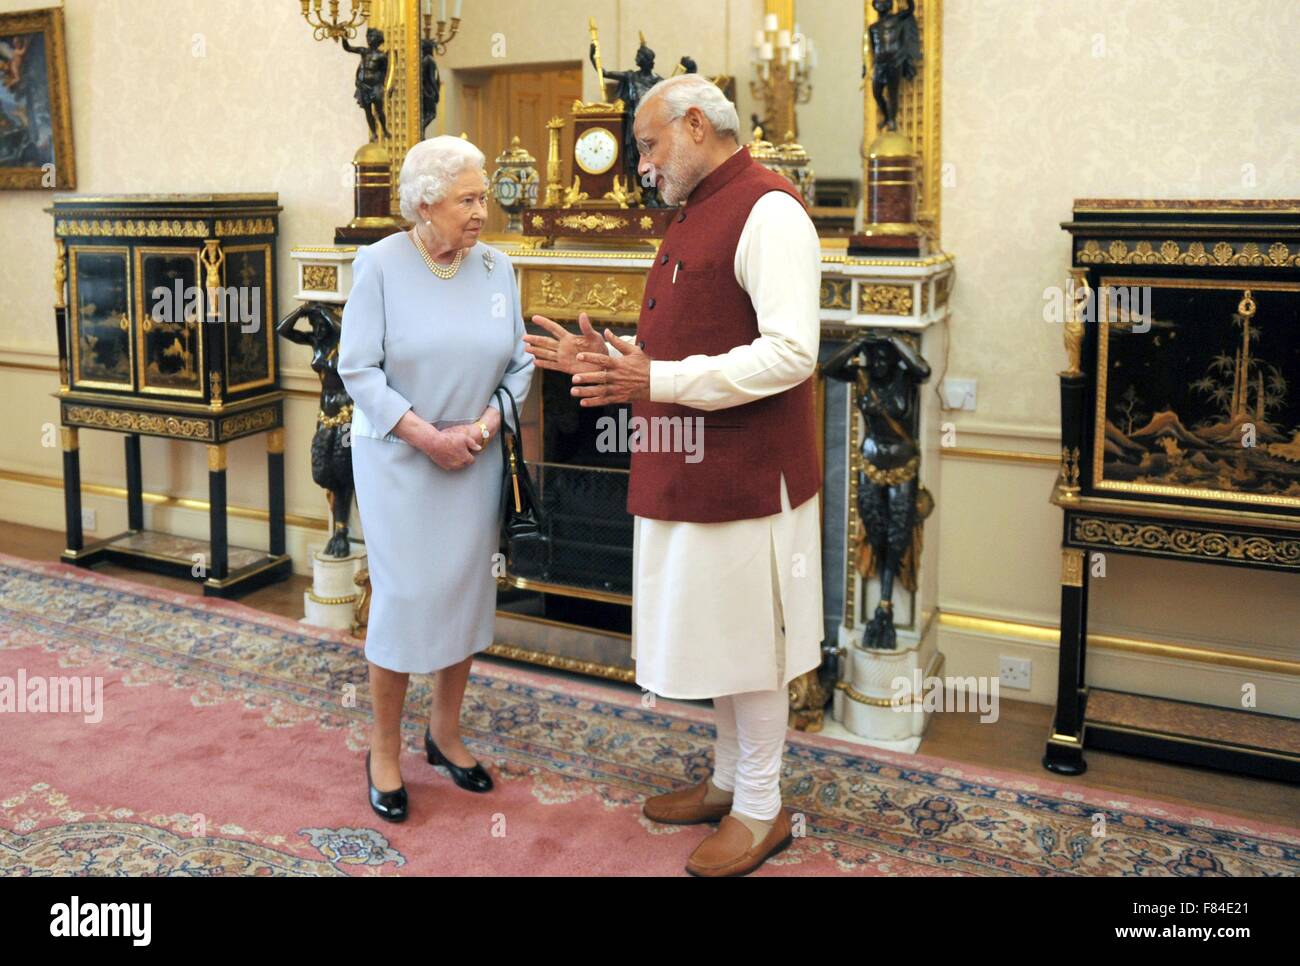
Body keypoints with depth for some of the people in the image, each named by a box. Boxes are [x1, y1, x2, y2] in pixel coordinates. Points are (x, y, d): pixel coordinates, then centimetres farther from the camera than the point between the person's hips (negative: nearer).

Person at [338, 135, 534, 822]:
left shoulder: (496, 267, 2)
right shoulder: (380, 264, -9)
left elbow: (519, 363, 4)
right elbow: (358, 368, -12)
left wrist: (484, 426, -11)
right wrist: (425, 435, -18)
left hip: (477, 459, 4)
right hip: (400, 458, -4)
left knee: (467, 593, 11)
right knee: (404, 597, -2)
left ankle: (445, 732, 30)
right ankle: (384, 751, 17)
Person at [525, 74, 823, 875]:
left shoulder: (767, 211, -15)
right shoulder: (696, 215, 16)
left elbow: (789, 353, -24)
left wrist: (658, 380, -25)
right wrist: (609, 357, 8)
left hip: (746, 474, -9)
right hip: (692, 471, 9)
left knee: (748, 643, 3)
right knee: (718, 636, 18)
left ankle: (761, 812, 18)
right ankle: (730, 781, 33)